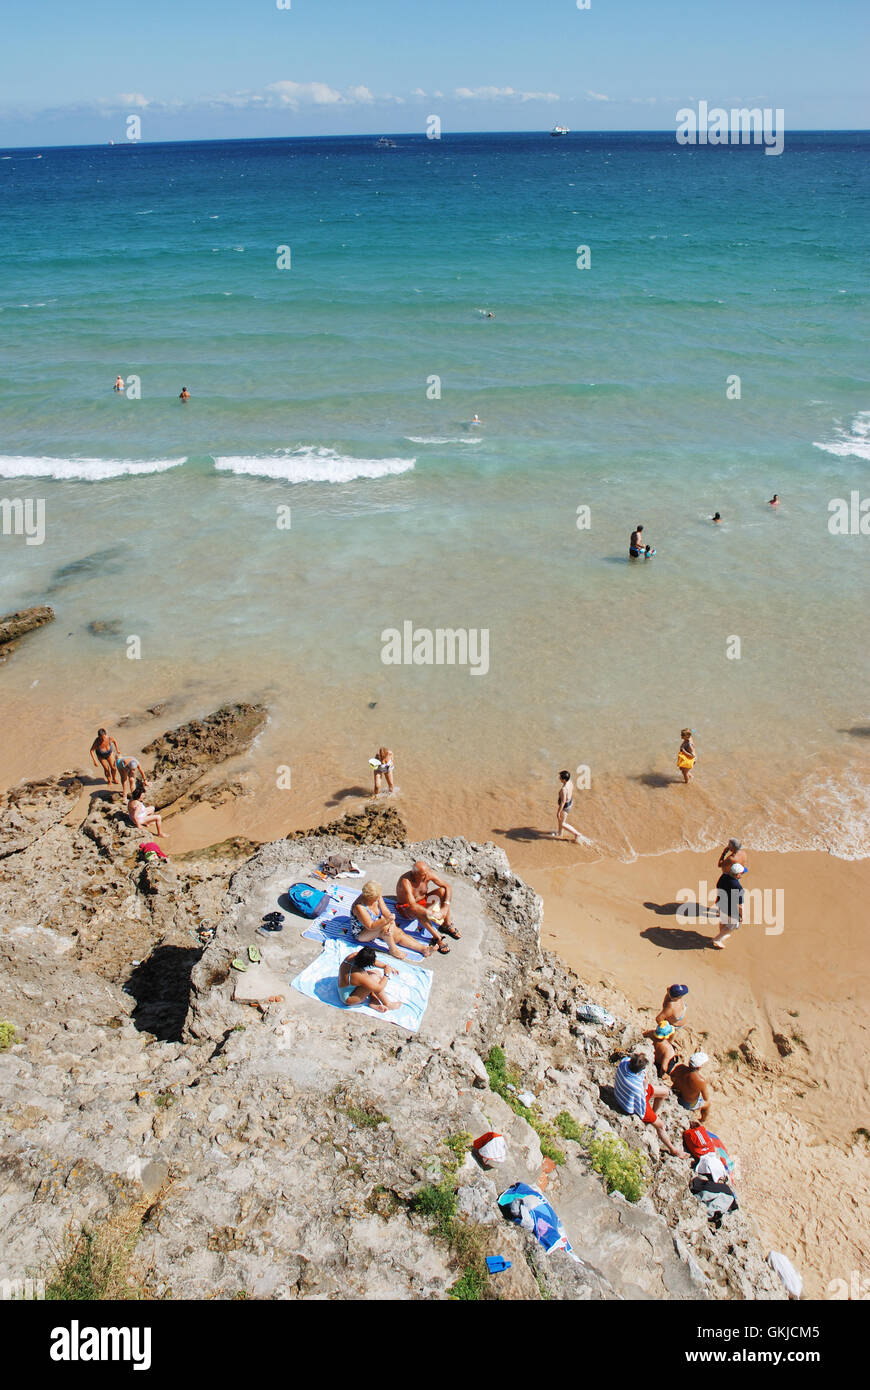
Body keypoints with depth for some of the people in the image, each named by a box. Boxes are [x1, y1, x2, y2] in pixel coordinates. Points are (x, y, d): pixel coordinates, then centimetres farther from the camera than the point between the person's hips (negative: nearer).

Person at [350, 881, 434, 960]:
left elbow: (386, 912, -14)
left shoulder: (377, 897, -12)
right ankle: (393, 949, -17)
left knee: (399, 934, -10)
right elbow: (371, 926, -35)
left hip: (377, 927, 7)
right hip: (361, 934, -7)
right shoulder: (359, 907, -33)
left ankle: (423, 949, -10)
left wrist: (392, 924, -33)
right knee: (384, 925, -32)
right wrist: (386, 921, -48)